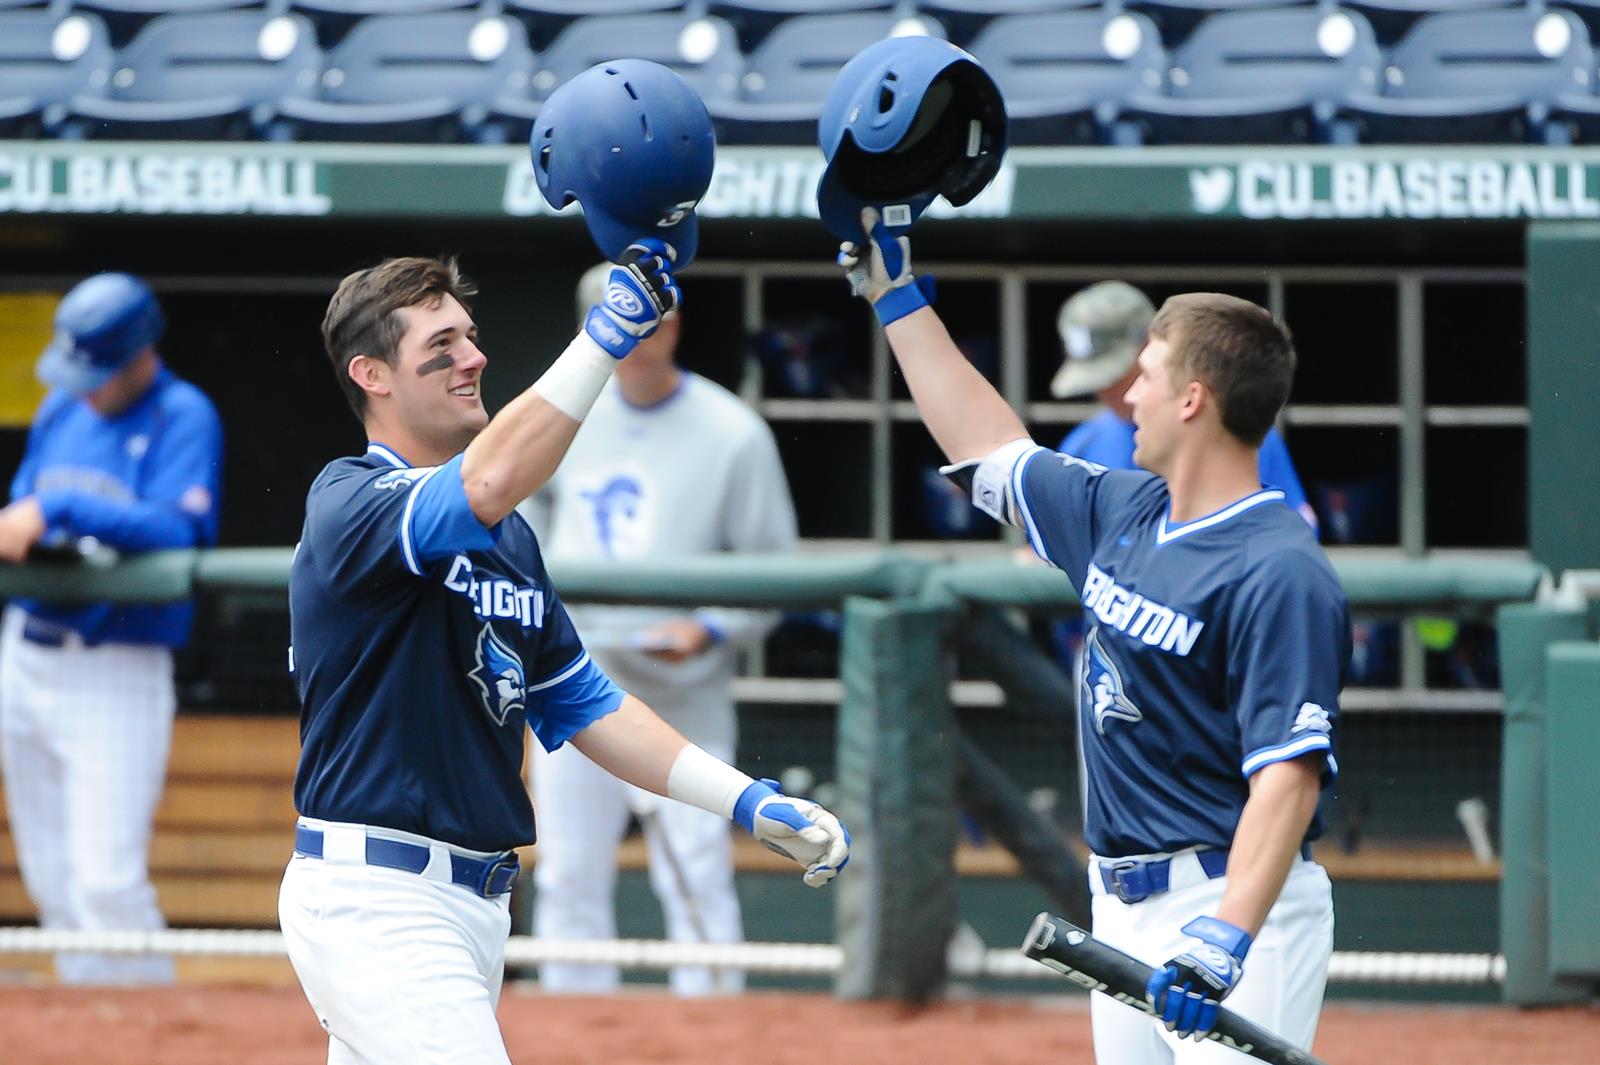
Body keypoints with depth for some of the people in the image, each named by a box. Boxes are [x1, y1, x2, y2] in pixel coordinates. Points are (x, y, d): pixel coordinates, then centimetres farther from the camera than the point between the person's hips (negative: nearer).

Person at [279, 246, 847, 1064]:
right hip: (375, 896, -9)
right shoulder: (347, 503, -11)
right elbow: (483, 488, -32)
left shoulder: (506, 536, 17)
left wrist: (747, 801, 8)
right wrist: (610, 329, -37)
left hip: (474, 899, 9)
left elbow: (577, 703, 18)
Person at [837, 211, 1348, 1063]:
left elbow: (1290, 771, -24)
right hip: (1125, 902, 9)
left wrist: (1228, 936, -35)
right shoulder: (1123, 513, 11)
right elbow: (987, 450, 27)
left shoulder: (1279, 571, -16)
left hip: (1236, 903, -9)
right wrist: (896, 293, 30)